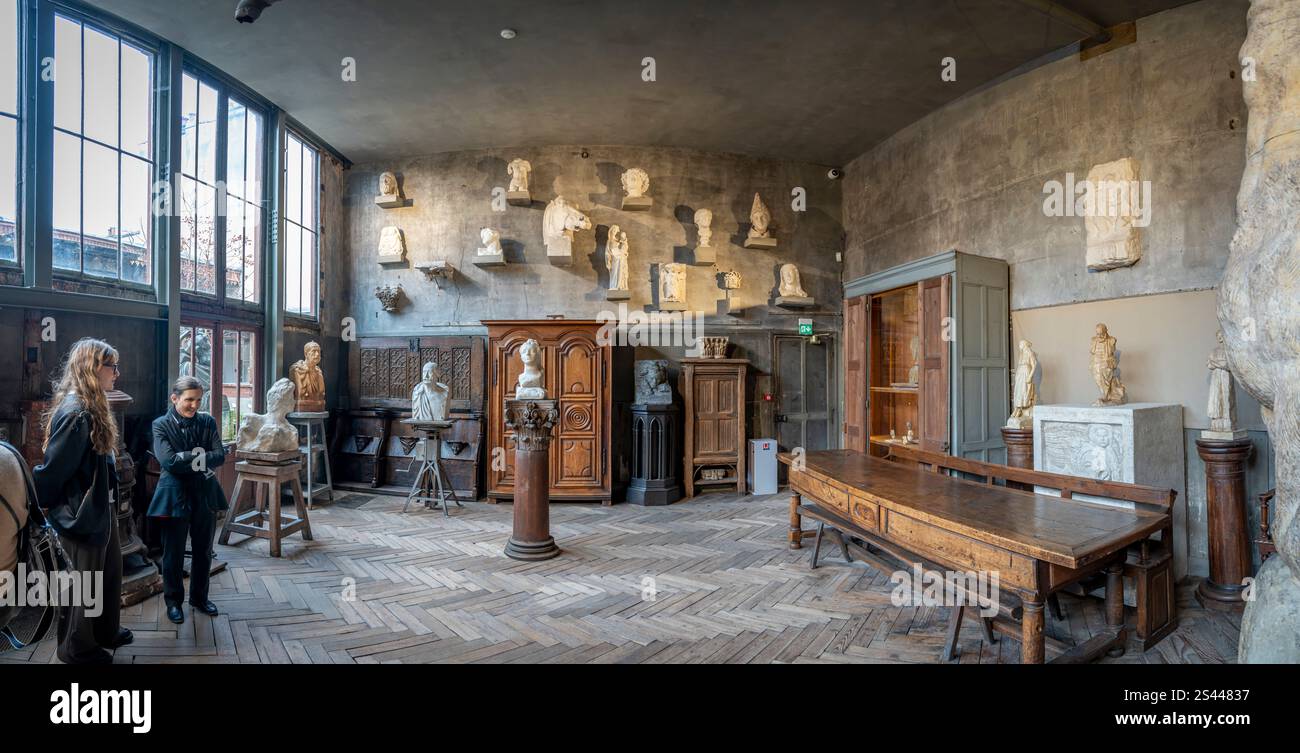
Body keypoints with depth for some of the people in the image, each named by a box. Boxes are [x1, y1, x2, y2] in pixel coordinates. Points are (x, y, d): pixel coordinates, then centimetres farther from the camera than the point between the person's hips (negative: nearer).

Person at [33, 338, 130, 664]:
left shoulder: (92, 408, 8)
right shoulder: (75, 413, -24)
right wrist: (45, 507, -6)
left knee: (109, 572, 22)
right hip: (81, 513, -9)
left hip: (100, 507, 9)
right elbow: (53, 469, -20)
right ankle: (77, 649, 27)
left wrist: (106, 501, 11)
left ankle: (106, 632, 39)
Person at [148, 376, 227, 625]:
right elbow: (168, 461, -18)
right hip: (175, 495, -3)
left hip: (205, 494, 3)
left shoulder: (207, 422, 2)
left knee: (203, 550, 13)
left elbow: (220, 455, -7)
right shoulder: (161, 425, -6)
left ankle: (199, 597, 30)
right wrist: (201, 457, -14)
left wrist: (188, 459, -17)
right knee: (174, 553, 9)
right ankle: (173, 601, 27)